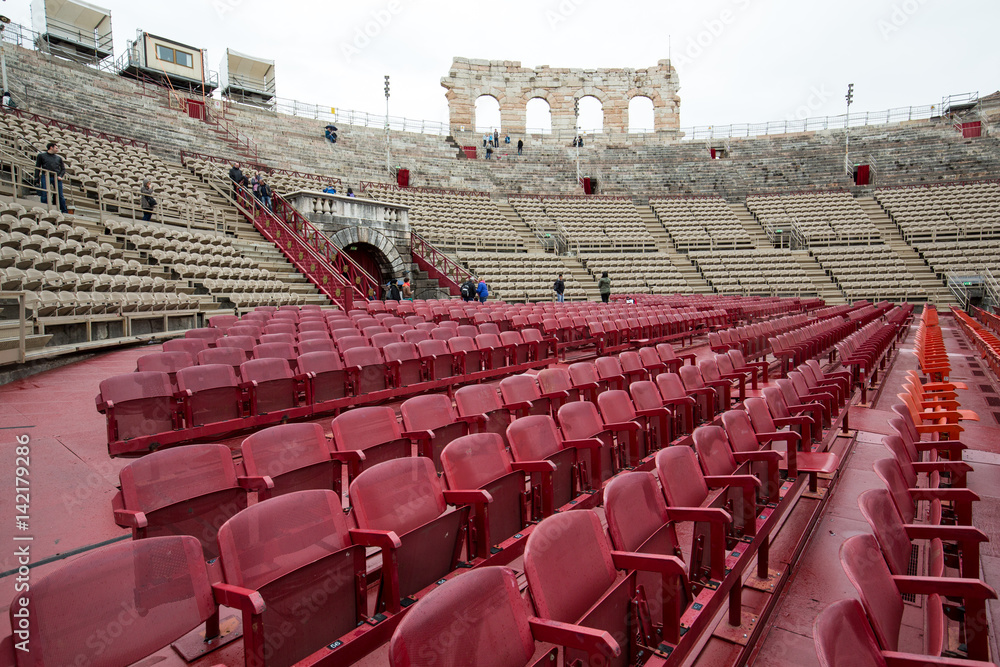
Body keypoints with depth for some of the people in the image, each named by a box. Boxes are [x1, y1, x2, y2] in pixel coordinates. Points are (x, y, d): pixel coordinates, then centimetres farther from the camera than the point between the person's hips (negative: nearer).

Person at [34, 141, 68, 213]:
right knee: (44, 195, -3)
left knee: (60, 196, 0)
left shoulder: (58, 157, 15)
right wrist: (37, 179, 1)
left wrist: (60, 176, -3)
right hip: (45, 177, -2)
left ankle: (65, 212, 3)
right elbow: (37, 167, 8)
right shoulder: (41, 155, 8)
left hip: (56, 178, 2)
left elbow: (63, 169, 16)